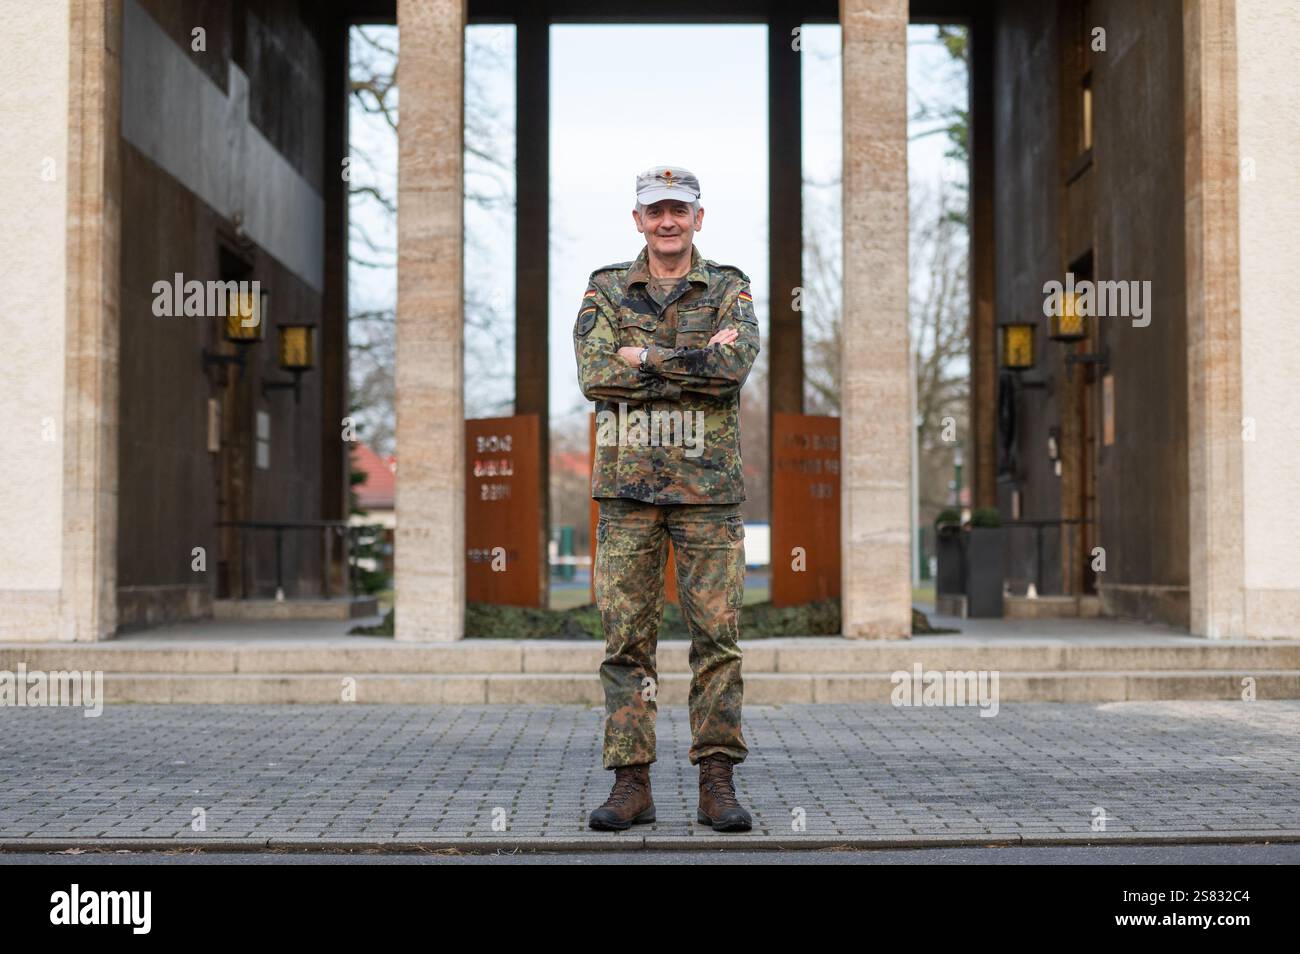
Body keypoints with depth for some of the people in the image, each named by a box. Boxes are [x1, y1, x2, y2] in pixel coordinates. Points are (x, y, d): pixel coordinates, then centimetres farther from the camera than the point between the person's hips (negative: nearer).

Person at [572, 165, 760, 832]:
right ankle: (630, 784, 6)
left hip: (708, 488, 0)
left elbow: (737, 364, -15)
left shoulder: (729, 290, 6)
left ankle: (717, 784, 5)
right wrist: (697, 363, -12)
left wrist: (645, 357, -13)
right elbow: (596, 374, -10)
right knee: (626, 638, 0)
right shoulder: (605, 290, 8)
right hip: (627, 487, 1)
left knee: (717, 636, -1)